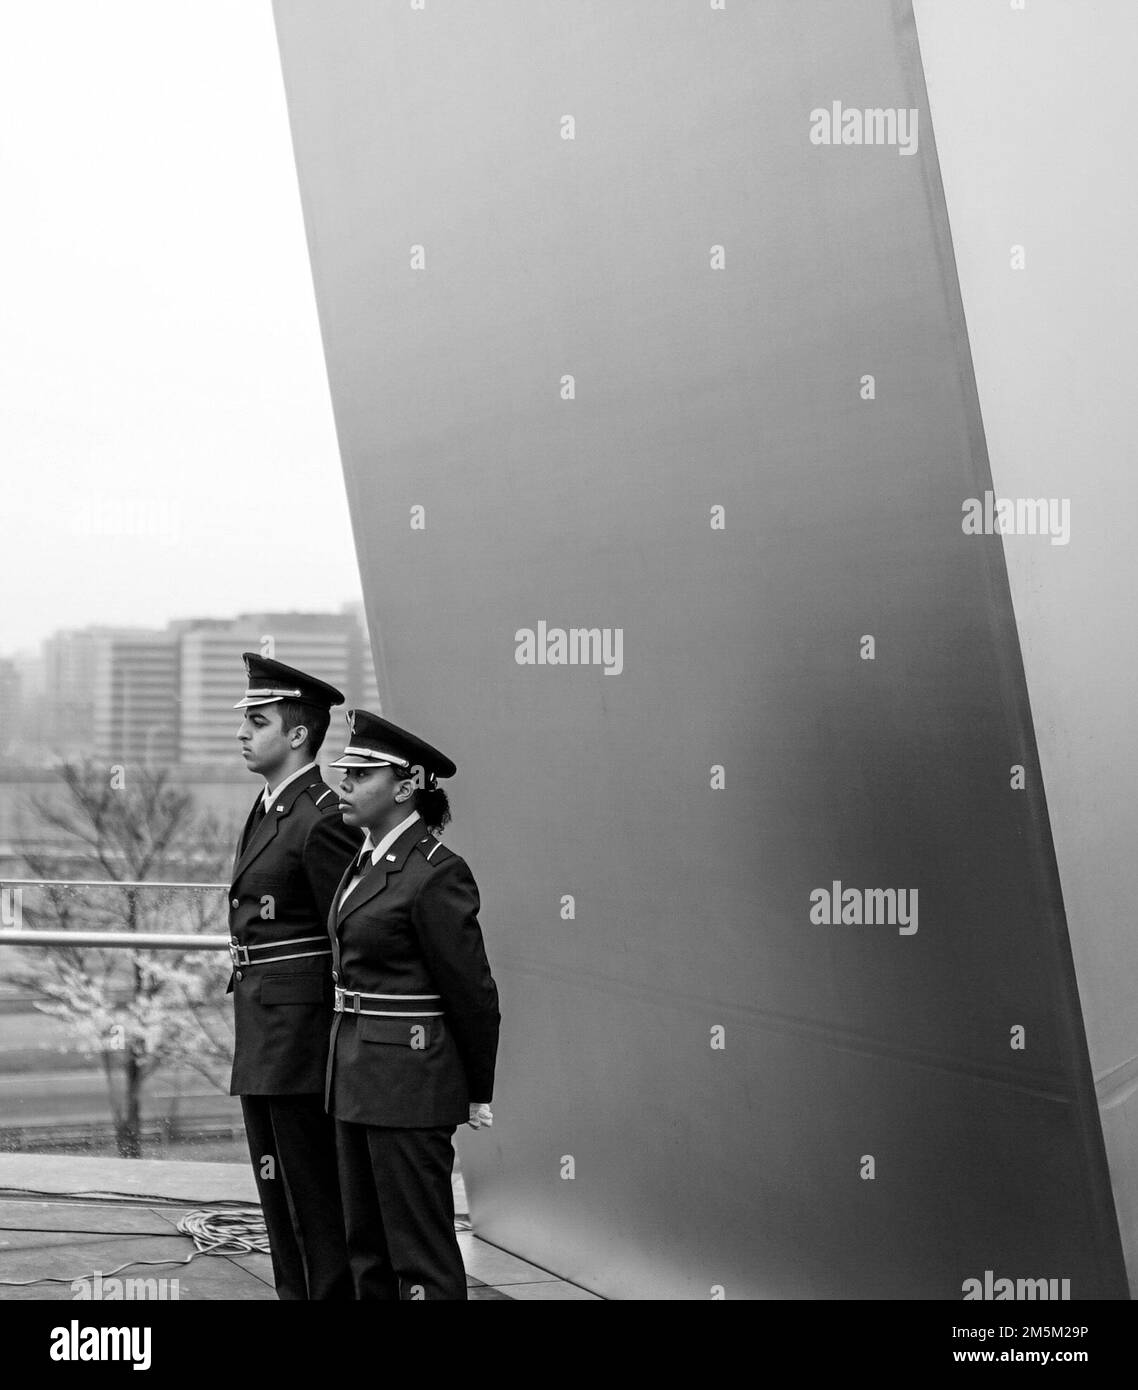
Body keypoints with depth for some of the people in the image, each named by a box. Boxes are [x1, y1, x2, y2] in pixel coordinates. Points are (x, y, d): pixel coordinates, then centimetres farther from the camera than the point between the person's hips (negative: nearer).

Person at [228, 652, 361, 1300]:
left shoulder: (323, 820, -16)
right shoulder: (268, 812, 14)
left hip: (303, 1030, -10)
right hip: (261, 1037, 10)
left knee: (316, 1195, -3)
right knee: (279, 1196, 15)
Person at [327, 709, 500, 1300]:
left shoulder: (436, 873, -16)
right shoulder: (367, 863, 11)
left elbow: (472, 991, -11)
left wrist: (478, 1094, -4)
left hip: (410, 1082, -9)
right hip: (357, 1075, 9)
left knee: (422, 1254, -2)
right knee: (367, 1248, 14)